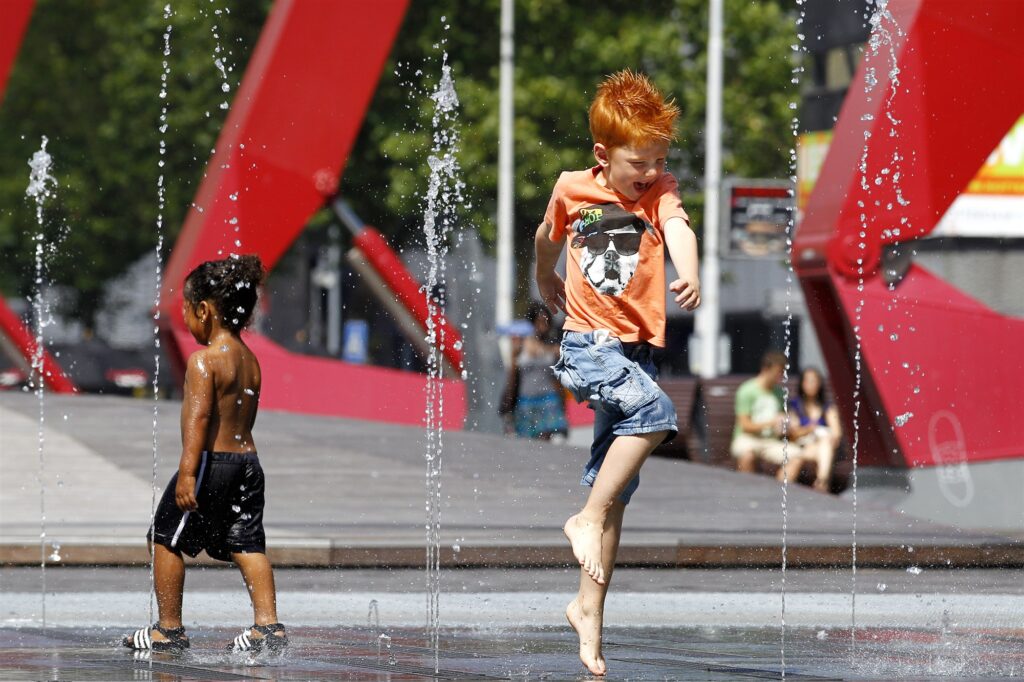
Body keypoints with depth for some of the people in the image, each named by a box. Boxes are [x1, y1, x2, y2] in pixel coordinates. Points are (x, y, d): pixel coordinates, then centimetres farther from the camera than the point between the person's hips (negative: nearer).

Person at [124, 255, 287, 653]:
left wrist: (188, 472, -25)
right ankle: (268, 625, -5)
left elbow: (199, 417, -21)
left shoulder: (203, 360, -13)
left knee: (166, 540, 5)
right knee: (247, 545, 7)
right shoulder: (250, 360, 12)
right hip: (248, 459, 8)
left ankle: (169, 629, 9)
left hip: (212, 459, -8)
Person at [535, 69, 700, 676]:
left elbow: (677, 227, -23)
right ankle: (588, 518, -23)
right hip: (587, 345, -3)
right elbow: (548, 237, 21)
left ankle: (590, 607, 15)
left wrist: (689, 274, -44)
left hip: (637, 348, 3)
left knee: (616, 490, 6)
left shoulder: (660, 191, -1)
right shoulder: (572, 190, 0)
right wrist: (547, 282, 36)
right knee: (655, 411, -31)